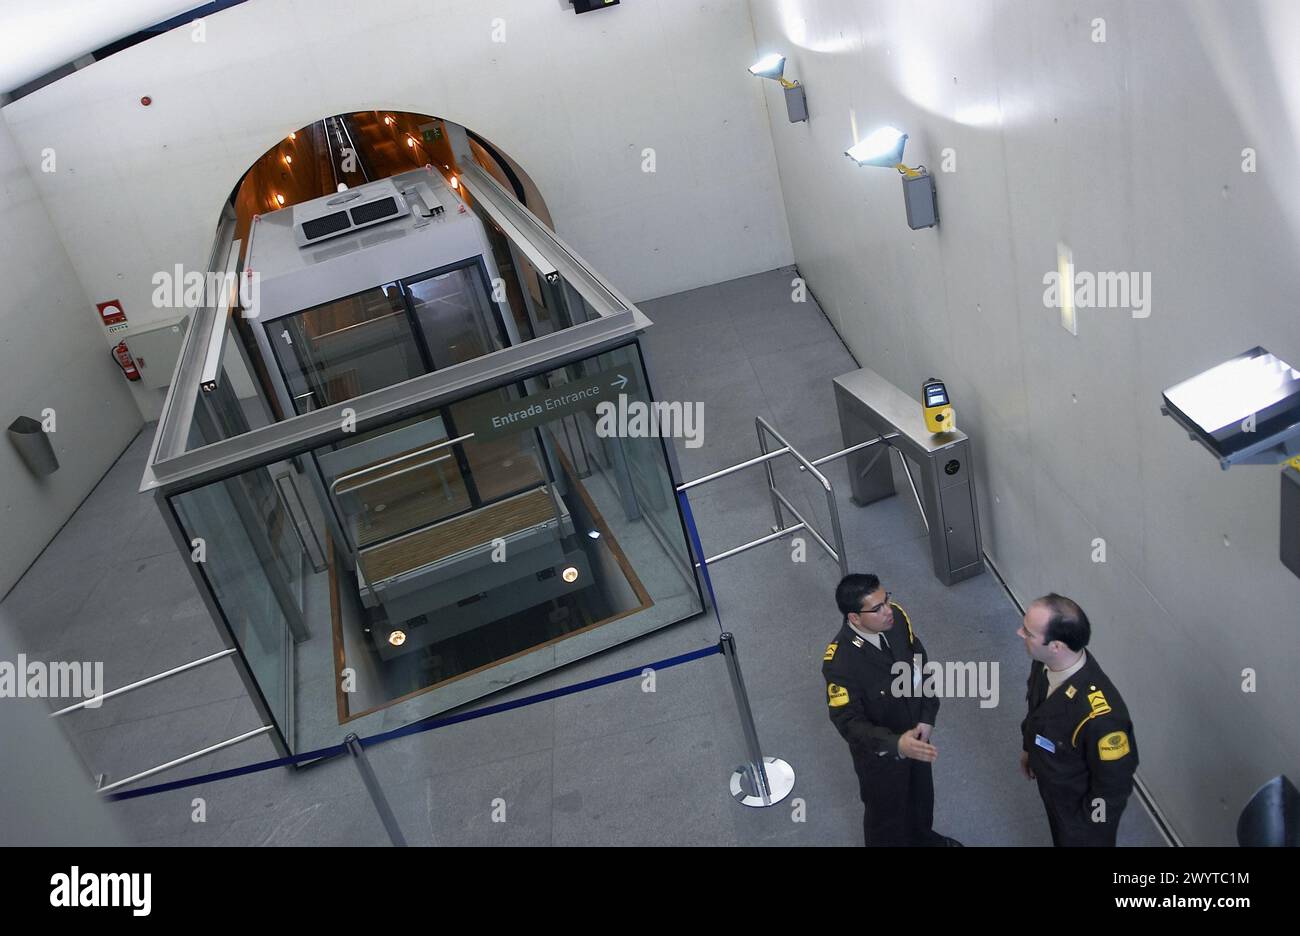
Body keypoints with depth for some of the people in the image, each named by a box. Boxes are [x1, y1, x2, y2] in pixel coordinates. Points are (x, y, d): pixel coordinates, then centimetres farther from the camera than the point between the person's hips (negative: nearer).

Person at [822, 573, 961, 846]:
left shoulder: (897, 618, -20)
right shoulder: (839, 662, -38)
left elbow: (920, 664, -4)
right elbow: (849, 722, -31)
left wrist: (927, 718, -10)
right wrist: (896, 744, -45)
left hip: (916, 734, 6)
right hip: (879, 750, -6)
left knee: (920, 792, 33)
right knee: (885, 810, 22)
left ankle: (921, 837, 63)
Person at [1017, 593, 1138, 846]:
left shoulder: (1100, 716, -45)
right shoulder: (1045, 662, -23)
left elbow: (1114, 780, -28)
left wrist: (1092, 823, -13)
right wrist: (1028, 747, 14)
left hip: (1082, 802, -6)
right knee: (1062, 837, 33)